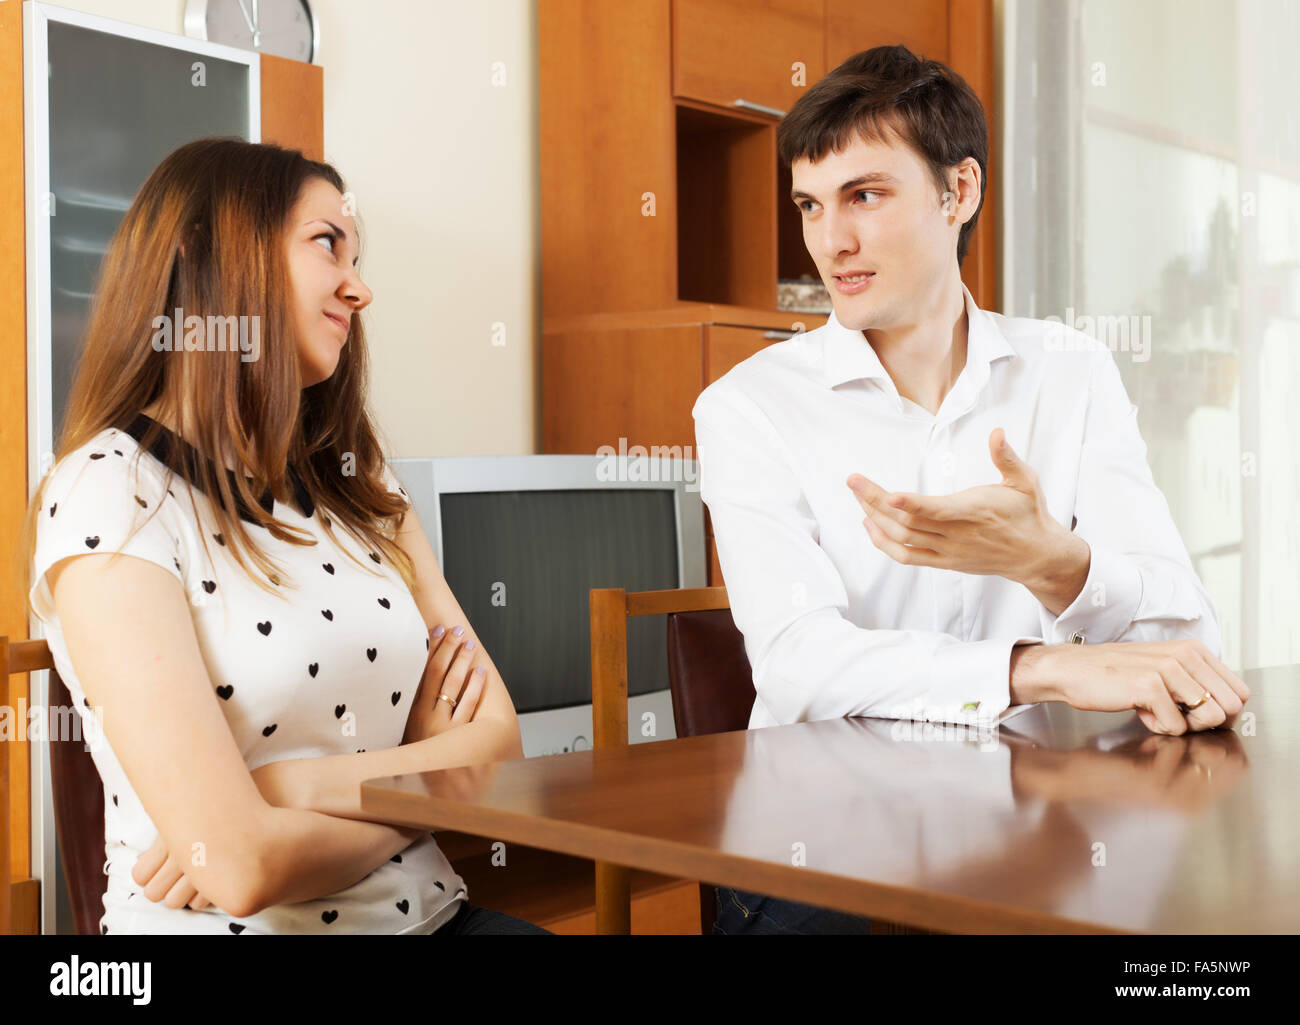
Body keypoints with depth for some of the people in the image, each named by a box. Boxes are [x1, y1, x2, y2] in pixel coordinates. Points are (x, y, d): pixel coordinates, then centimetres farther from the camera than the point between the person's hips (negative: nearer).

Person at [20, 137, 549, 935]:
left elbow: (497, 738, 4)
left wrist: (299, 788, -11)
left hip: (425, 911, 6)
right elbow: (240, 866, -17)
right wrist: (423, 780, -2)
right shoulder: (112, 494, -9)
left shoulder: (357, 481, 11)